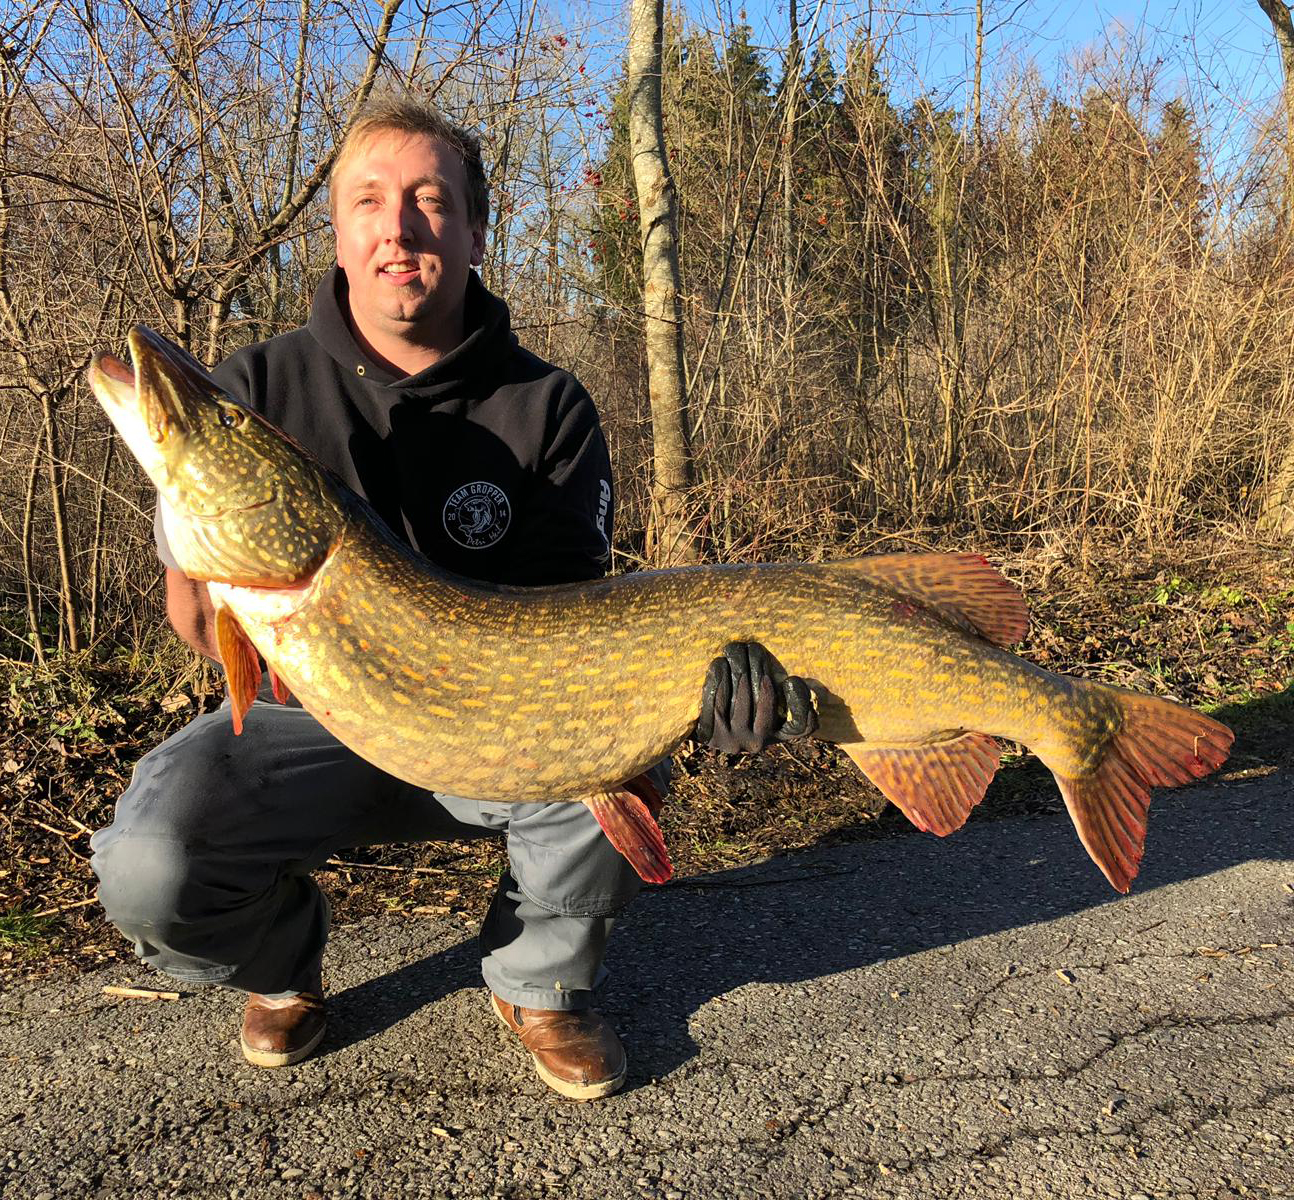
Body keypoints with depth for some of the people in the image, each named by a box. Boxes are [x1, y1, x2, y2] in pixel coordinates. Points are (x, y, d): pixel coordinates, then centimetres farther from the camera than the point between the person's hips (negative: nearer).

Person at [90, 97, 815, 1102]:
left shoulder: (547, 407, -6)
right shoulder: (259, 389, -4)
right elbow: (200, 620, -3)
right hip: (304, 726, 1)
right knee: (148, 868, -26)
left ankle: (542, 982, 2)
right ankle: (280, 967, 12)